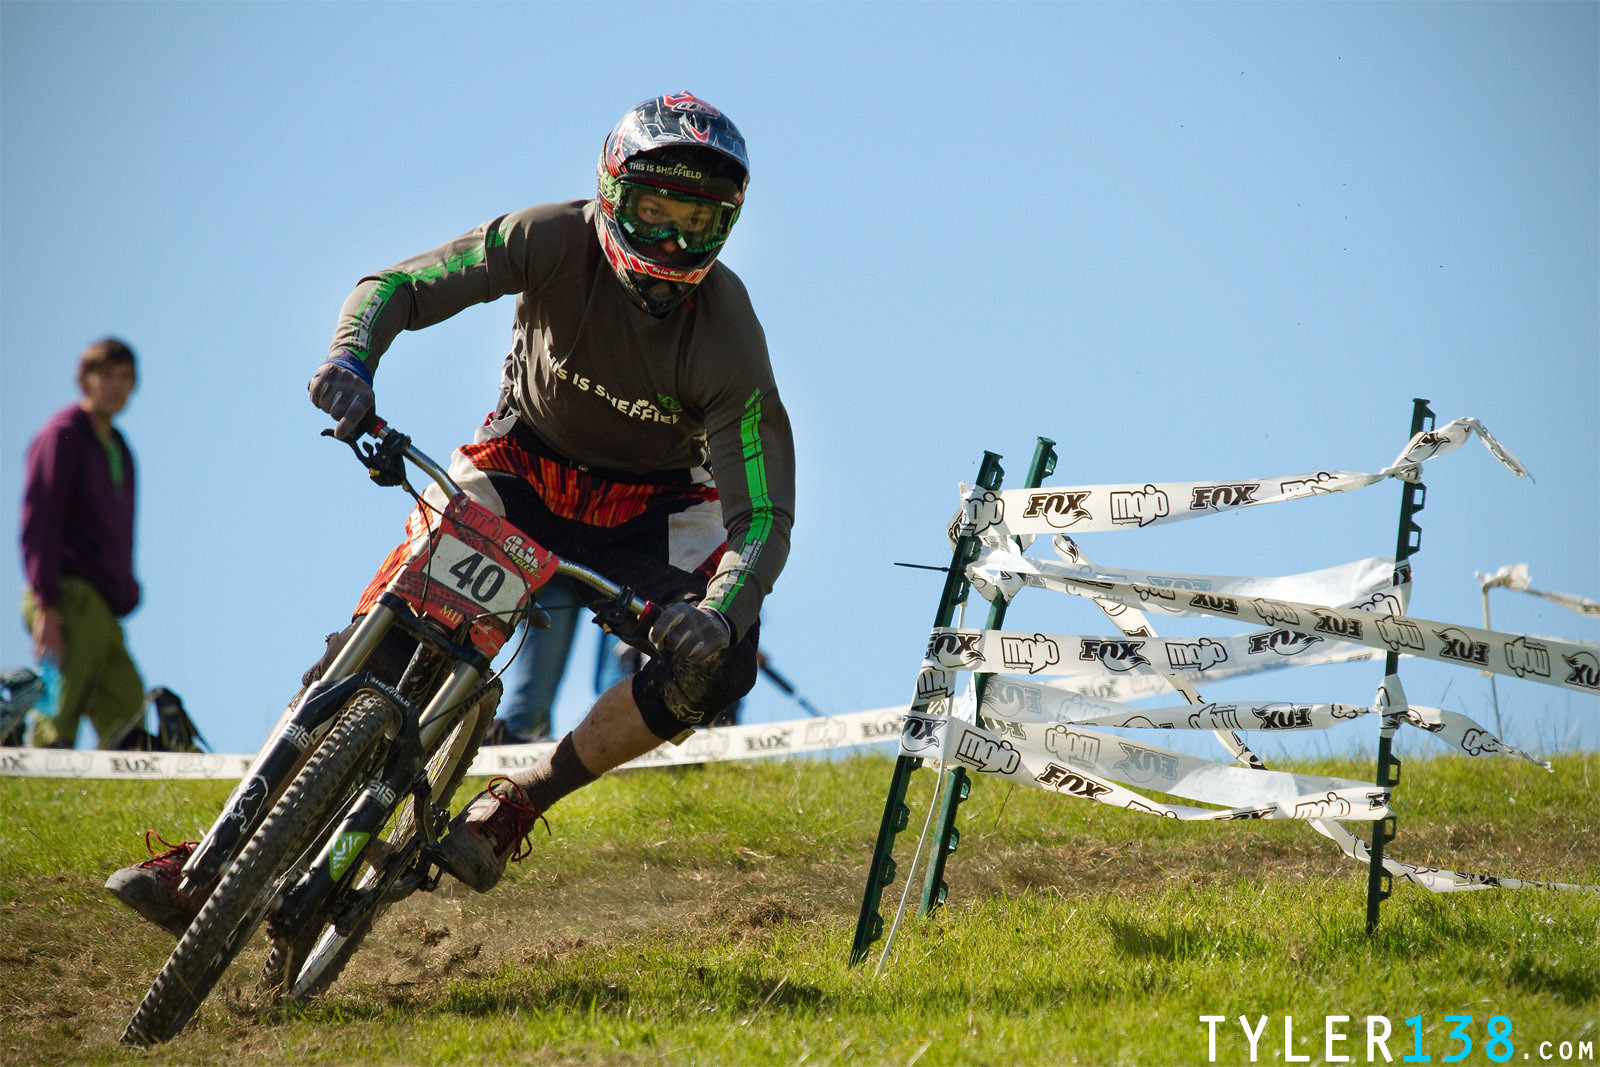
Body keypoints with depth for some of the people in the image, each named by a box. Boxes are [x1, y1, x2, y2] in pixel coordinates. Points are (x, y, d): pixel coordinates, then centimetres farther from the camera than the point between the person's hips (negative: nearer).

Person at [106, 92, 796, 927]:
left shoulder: (728, 339, -27)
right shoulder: (555, 241, -23)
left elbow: (763, 514, -28)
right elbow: (398, 287, -20)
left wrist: (720, 613, -48)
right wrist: (352, 358, -43)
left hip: (655, 503, 0)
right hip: (528, 458, 0)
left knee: (717, 662, -27)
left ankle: (516, 806, -12)